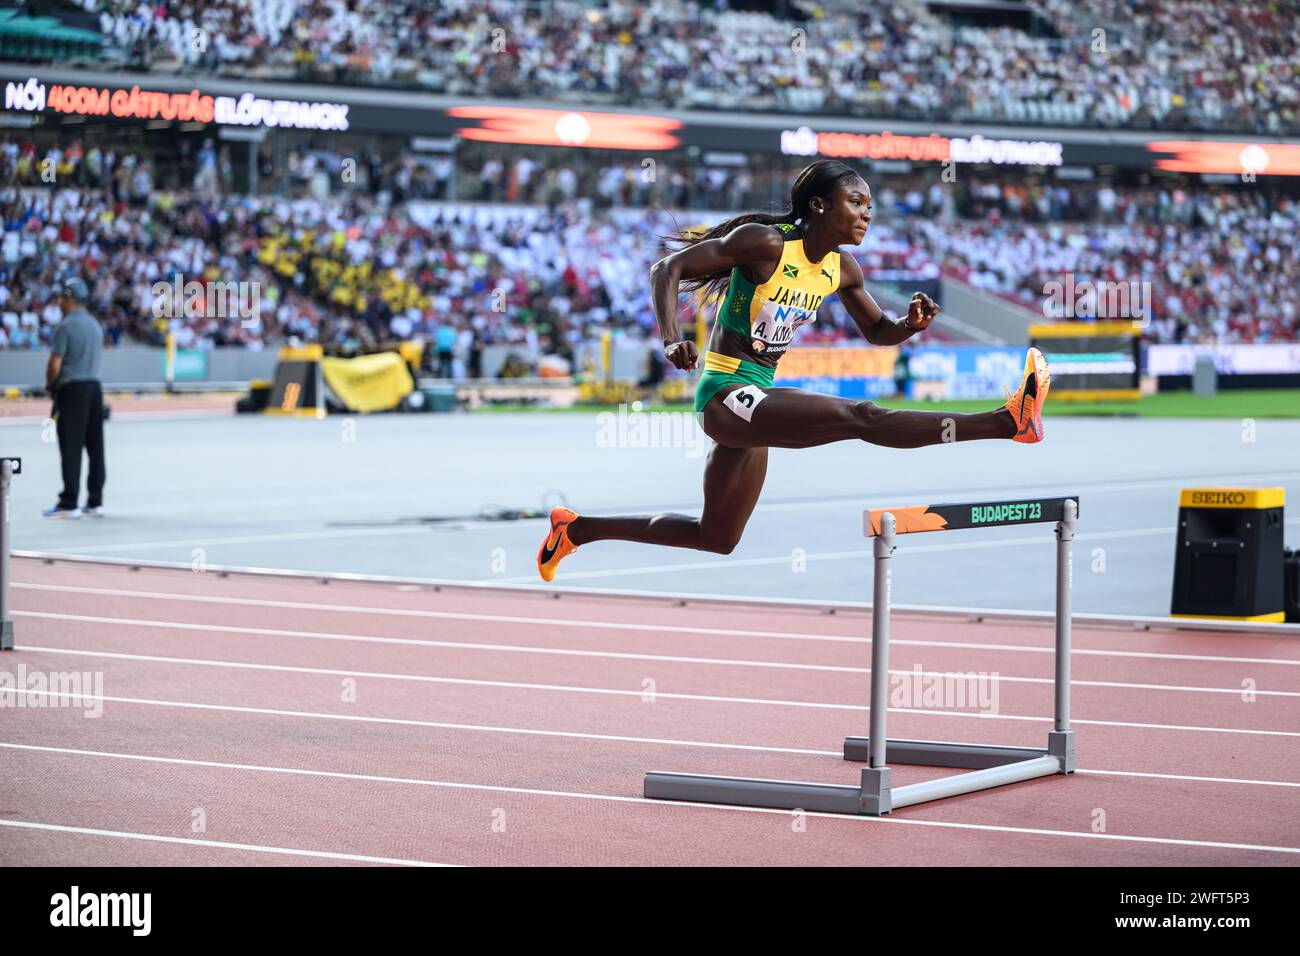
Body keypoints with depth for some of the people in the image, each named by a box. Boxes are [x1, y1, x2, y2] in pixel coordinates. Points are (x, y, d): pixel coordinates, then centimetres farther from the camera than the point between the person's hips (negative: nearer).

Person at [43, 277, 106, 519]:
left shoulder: (65, 326, -12)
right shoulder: (95, 325, 11)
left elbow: (55, 364, -16)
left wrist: (50, 386, 3)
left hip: (71, 389, -7)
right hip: (94, 387, 7)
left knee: (71, 448, -4)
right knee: (95, 447, 8)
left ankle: (69, 504, -4)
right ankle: (95, 502, 12)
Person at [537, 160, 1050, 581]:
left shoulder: (842, 271, 7)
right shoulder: (765, 242, -15)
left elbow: (877, 331, 20)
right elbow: (667, 269, -13)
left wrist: (911, 324, -4)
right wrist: (671, 340, -29)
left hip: (753, 403, 10)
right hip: (726, 395, -10)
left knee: (715, 538, 19)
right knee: (863, 418, -25)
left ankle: (577, 528, 29)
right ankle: (1007, 421, -36)